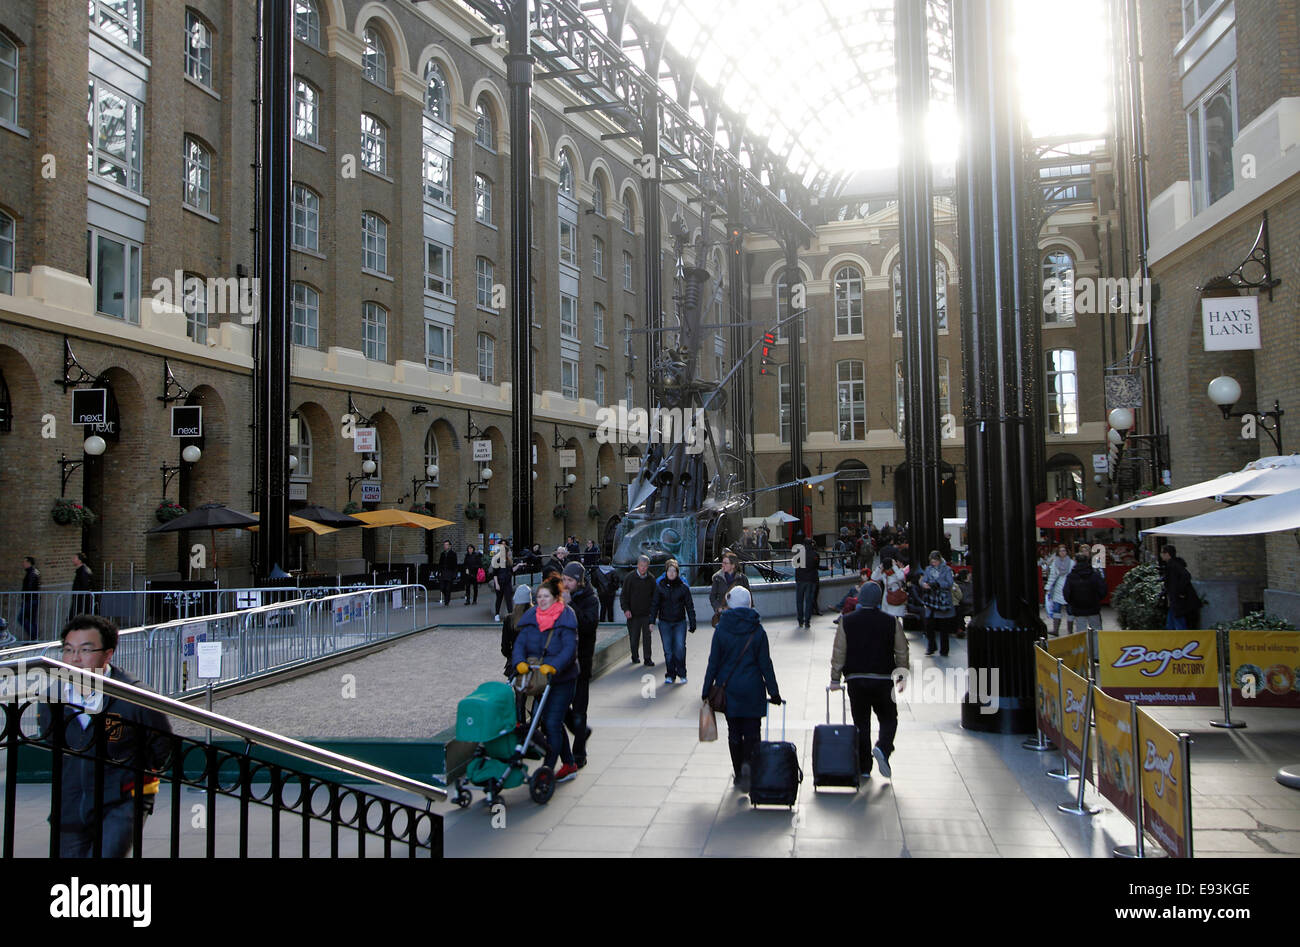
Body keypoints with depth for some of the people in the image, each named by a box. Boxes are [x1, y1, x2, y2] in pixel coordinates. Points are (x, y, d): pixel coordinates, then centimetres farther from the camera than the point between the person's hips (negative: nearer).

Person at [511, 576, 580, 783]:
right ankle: (569, 765, 29)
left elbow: (570, 648, -20)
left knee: (552, 723, -9)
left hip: (561, 679, -6)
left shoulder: (566, 618, -11)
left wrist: (553, 666, -35)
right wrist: (520, 662, -22)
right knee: (551, 722, 14)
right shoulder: (531, 617, 4)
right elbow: (520, 643, -3)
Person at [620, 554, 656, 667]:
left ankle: (648, 659, 8)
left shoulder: (651, 579, 4)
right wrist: (625, 609, -9)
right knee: (634, 637, 5)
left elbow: (654, 596, 14)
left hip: (647, 614, 1)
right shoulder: (630, 577, -2)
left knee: (647, 637, 0)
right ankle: (634, 657, 23)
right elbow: (623, 595, 1)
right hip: (633, 614, -1)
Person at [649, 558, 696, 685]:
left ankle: (681, 674, 4)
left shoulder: (683, 587, 1)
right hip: (664, 622, 1)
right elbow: (655, 604, 6)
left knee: (680, 648, -10)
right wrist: (652, 621, -1)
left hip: (680, 622, -1)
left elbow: (690, 606, 5)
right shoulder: (660, 586, 3)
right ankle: (670, 675, 12)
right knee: (668, 650, 2)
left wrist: (692, 623, 4)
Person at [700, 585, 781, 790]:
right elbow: (765, 662, -3)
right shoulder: (757, 630, -6)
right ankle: (747, 763, -19)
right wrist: (773, 691, 4)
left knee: (734, 732, 12)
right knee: (751, 730, 7)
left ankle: (738, 774, 17)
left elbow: (713, 662, -4)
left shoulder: (721, 629, -6)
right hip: (752, 688, -1)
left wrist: (707, 690, 4)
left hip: (728, 688, 1)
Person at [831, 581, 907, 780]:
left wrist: (835, 679, 5)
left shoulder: (847, 621, -2)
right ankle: (882, 748, -14)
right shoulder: (890, 622, -2)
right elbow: (902, 652, 3)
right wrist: (902, 677, 15)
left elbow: (838, 653, -2)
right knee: (888, 719, 14)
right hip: (883, 679, -1)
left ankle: (864, 768, 11)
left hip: (856, 679, 1)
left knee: (861, 723, 9)